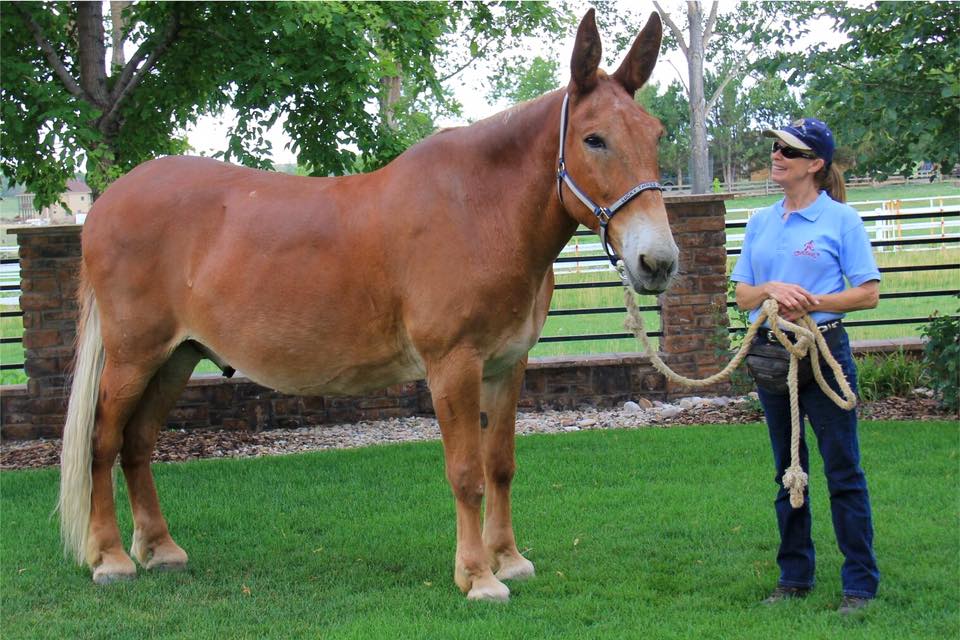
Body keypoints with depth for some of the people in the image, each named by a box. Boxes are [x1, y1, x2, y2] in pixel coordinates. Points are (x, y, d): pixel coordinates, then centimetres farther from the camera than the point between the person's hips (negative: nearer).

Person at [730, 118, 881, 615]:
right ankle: (795, 577, 22)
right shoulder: (760, 223, 10)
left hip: (823, 347, -5)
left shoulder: (841, 219, -4)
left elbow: (868, 293, -7)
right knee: (788, 470, 12)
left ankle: (860, 584, 4)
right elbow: (742, 295, 9)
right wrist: (772, 290, -13)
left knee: (842, 471, -3)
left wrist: (811, 303, -19)